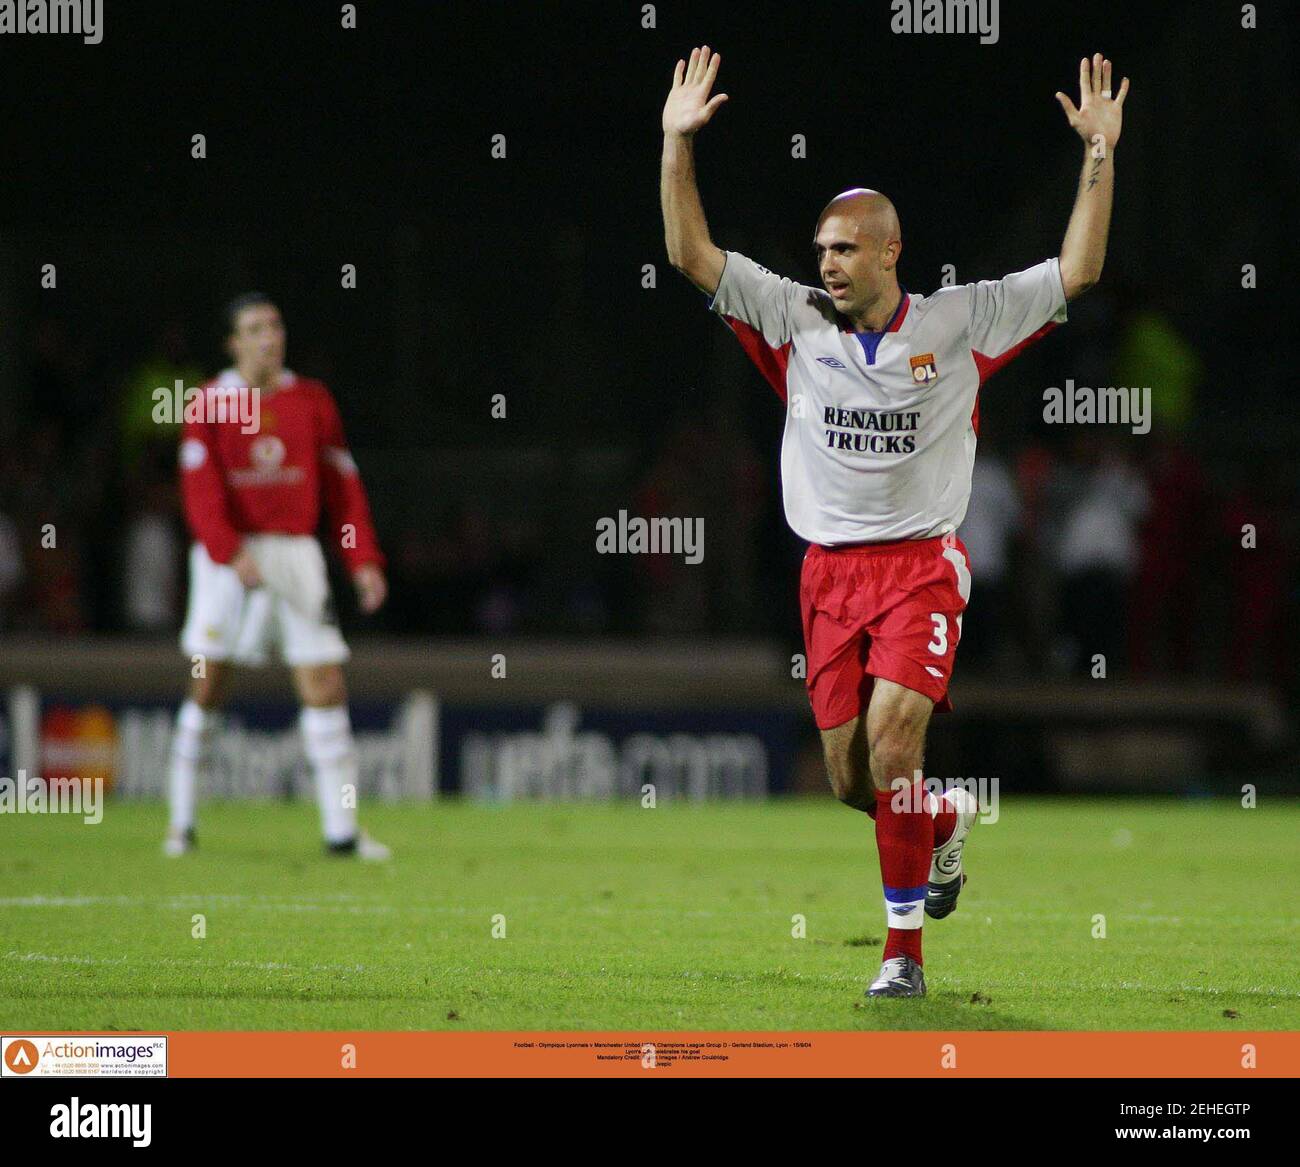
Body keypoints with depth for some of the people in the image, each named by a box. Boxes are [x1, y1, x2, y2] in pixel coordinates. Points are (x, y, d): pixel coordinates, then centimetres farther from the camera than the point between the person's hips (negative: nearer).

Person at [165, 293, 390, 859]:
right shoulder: (209, 404, -1)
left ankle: (341, 828, -2)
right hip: (227, 555, -2)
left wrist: (364, 559, 2)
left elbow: (342, 484, 10)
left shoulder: (311, 400, 8)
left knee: (325, 686, -4)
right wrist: (232, 553, -24)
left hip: (296, 552, 2)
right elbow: (201, 490, -10)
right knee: (207, 685, -2)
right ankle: (181, 821, 9)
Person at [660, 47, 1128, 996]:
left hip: (922, 565, -3)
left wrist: (1101, 154, -9)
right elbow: (691, 253, 2)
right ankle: (948, 822, 40)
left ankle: (905, 948, -14)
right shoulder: (795, 320, 4)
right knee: (850, 778, 5)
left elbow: (1076, 272, -2)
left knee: (892, 737, -21)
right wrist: (678, 143, -6)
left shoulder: (957, 324, -2)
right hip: (830, 570, 4)